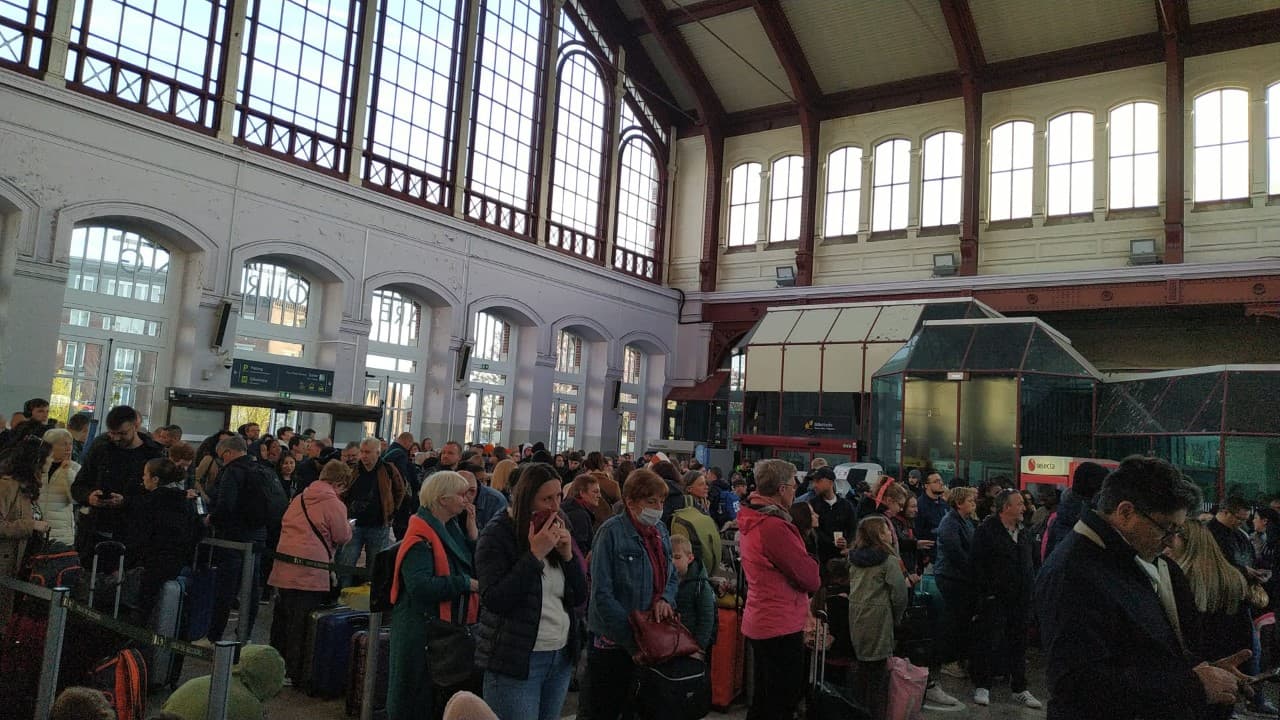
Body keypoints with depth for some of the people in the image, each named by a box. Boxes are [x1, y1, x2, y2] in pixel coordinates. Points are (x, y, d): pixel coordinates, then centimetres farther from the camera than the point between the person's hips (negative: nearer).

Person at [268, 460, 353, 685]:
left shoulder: (300, 497, 13)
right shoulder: (333, 503, -10)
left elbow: (285, 524, 22)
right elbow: (342, 536, -6)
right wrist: (348, 526, 15)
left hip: (285, 568, 8)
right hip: (310, 572, -7)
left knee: (282, 618, 18)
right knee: (302, 625, 0)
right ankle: (296, 672, 6)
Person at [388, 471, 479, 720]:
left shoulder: (451, 529, 9)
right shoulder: (421, 536, -17)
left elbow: (477, 567, 6)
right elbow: (420, 587, -30)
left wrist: (472, 530, -3)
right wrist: (465, 583, -21)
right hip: (422, 631, -8)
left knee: (446, 700, 18)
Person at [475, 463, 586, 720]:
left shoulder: (557, 530, 7)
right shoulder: (497, 534, -10)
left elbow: (580, 597, 6)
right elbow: (493, 600, -19)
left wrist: (567, 554, -10)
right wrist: (535, 555, -23)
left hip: (561, 656, 6)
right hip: (515, 660, -6)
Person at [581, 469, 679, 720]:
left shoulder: (660, 530, 5)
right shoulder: (612, 532, -16)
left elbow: (672, 576, 15)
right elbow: (602, 593, -19)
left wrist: (665, 599, -7)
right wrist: (631, 638, -21)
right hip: (614, 640, -6)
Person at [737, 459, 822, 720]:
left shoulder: (751, 520, 7)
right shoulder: (774, 526, -24)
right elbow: (809, 578, -19)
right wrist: (814, 579, 2)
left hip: (760, 621, 9)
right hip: (781, 627, -9)